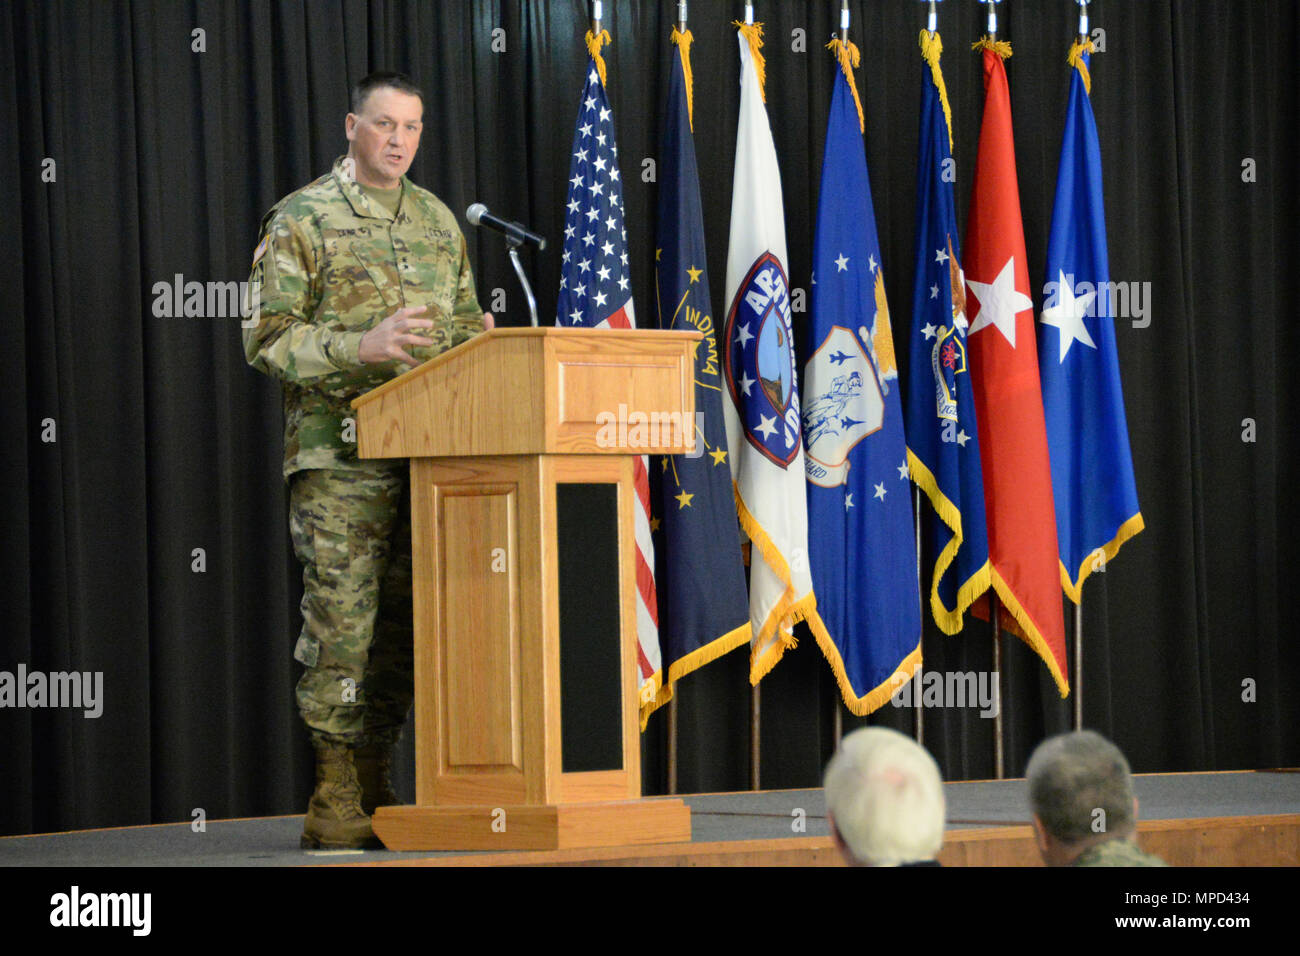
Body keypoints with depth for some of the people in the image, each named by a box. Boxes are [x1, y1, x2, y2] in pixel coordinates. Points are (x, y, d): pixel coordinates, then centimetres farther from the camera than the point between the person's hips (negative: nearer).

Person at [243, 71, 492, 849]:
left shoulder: (438, 221, 18)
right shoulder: (302, 220, -1)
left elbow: (465, 320, 25)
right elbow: (268, 338, -6)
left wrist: (478, 338, 1)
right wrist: (361, 347, -19)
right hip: (341, 455, -6)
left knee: (403, 623, 6)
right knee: (343, 623, -8)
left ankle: (376, 791, 13)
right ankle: (336, 803, -4)